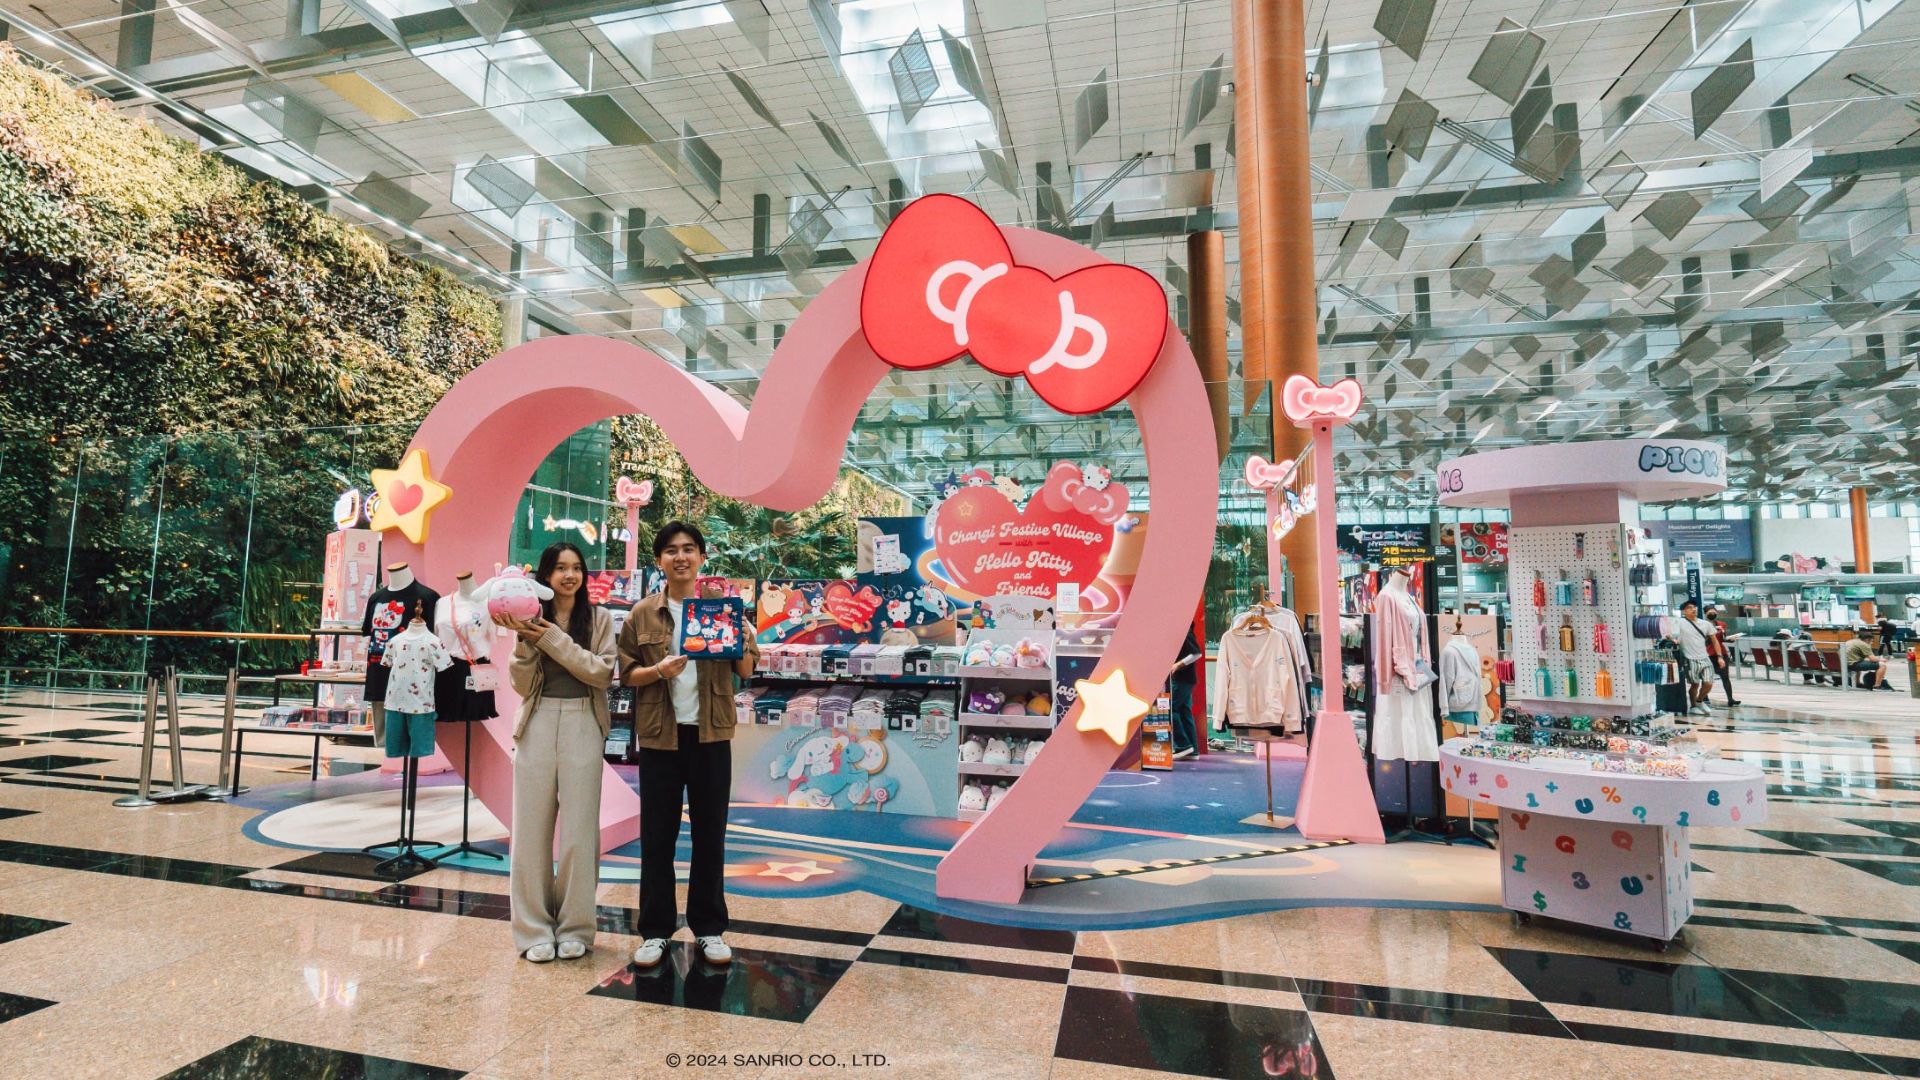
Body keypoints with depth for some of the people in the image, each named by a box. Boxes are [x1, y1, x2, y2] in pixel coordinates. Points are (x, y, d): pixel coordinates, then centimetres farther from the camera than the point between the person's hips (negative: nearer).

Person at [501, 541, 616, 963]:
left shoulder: (599, 618, 4)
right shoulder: (532, 619, 6)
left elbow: (603, 674, -8)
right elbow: (522, 686, 4)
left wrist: (555, 640, -13)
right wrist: (524, 640, -11)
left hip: (582, 727, -1)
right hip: (537, 726, 2)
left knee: (579, 832, 2)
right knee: (532, 829, 5)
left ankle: (575, 928, 15)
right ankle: (534, 930, 17)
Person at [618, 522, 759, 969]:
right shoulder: (643, 614, 3)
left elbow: (746, 671, 4)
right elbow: (625, 672, 4)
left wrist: (736, 647, -17)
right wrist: (657, 670, -16)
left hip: (710, 734, 0)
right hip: (659, 734, 0)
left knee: (710, 832, 8)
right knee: (657, 833, 7)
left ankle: (709, 928, 23)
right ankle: (656, 930, 22)